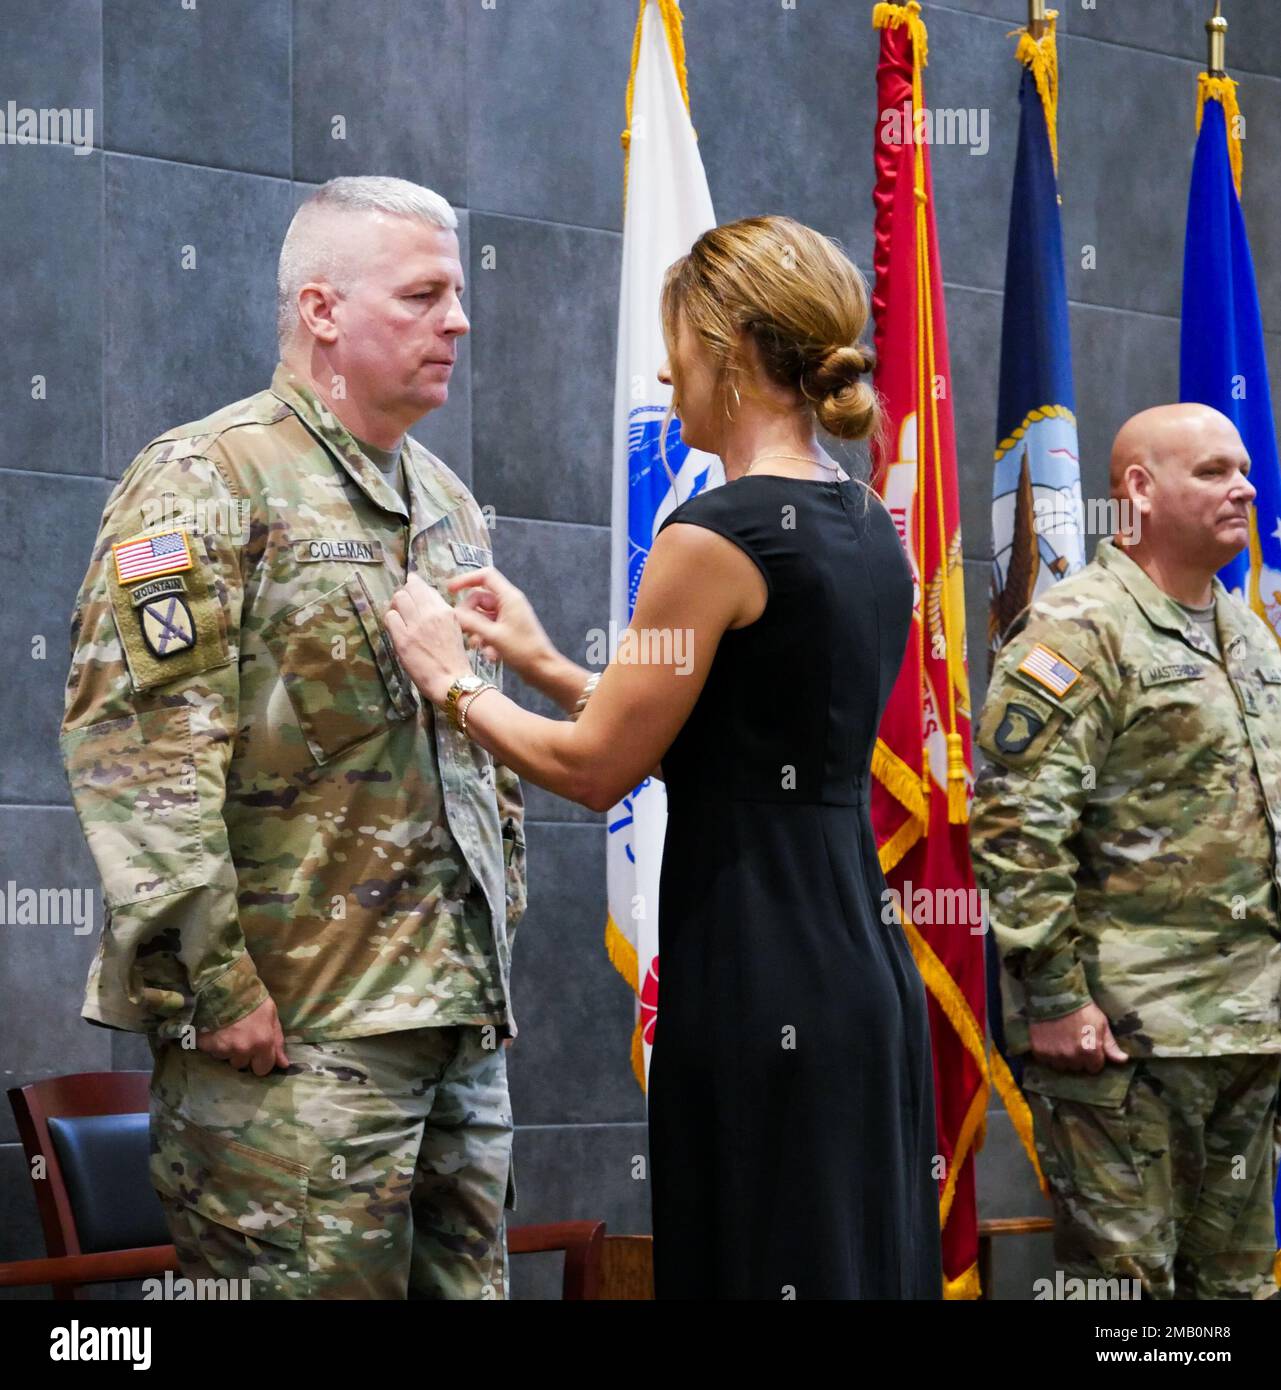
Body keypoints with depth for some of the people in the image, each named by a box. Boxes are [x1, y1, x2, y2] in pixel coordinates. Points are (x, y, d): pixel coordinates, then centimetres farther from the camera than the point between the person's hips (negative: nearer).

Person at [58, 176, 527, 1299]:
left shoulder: (447, 504, 19)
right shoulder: (205, 484, -8)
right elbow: (137, 743, -16)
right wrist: (215, 978, -20)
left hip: (464, 1019, 8)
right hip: (294, 1031, -8)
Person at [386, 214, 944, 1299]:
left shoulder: (719, 535, -15)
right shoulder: (866, 524, 11)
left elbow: (596, 770, -9)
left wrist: (450, 679, 6)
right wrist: (543, 663, 18)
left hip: (756, 975, -9)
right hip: (863, 961, 9)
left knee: (753, 1269, -1)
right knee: (862, 1264, 13)